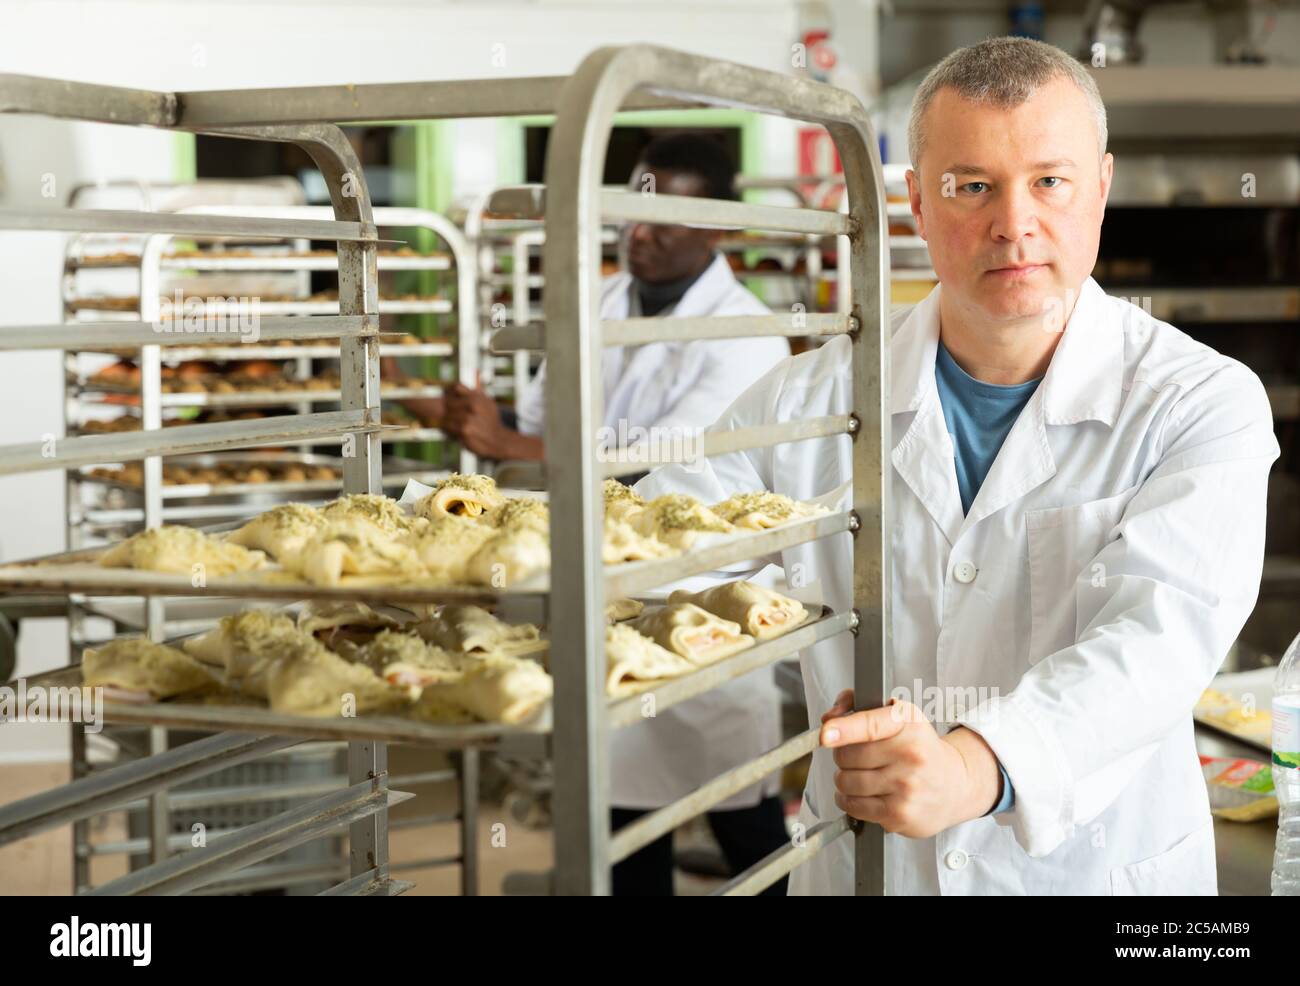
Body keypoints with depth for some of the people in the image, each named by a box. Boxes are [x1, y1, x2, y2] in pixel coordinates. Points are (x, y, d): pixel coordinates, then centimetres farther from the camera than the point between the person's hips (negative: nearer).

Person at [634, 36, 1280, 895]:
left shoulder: (1202, 404, -12)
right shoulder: (811, 400, -5)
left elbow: (1161, 634, -26)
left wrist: (977, 768, -43)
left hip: (1097, 871, -1)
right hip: (855, 867, 2)